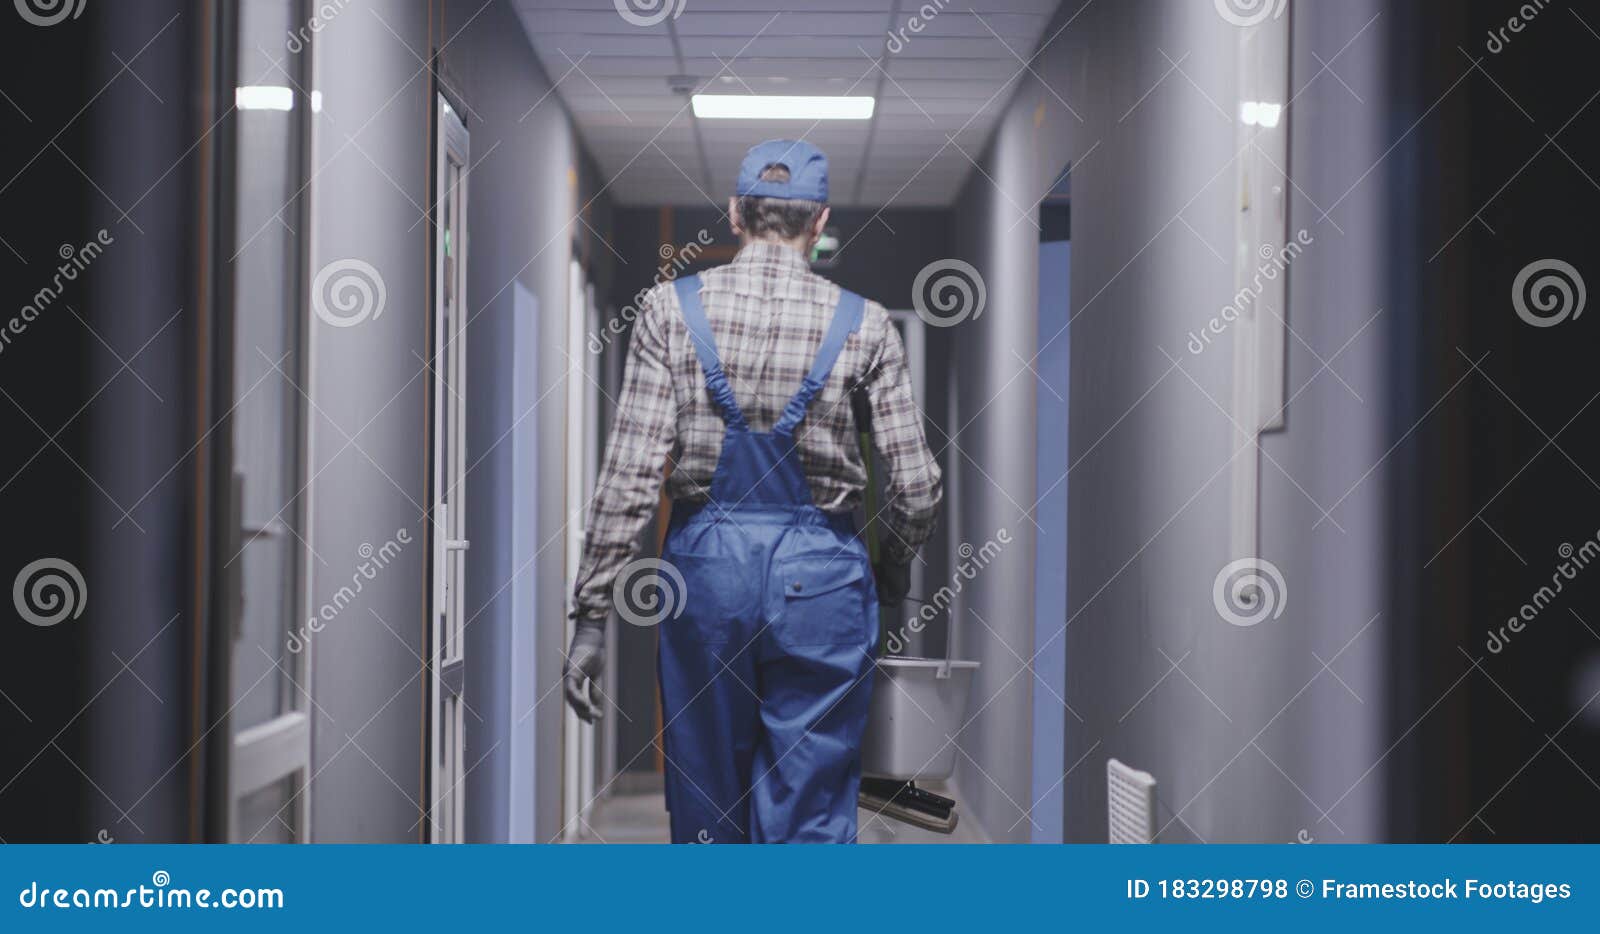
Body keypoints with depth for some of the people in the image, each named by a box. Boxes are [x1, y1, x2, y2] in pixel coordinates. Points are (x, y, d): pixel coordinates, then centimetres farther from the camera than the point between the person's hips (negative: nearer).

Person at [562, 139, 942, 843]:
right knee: (810, 820, 5)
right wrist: (894, 573, 19)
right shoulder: (862, 324, -1)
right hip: (820, 571, -1)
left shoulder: (670, 309, -2)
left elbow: (629, 475, -7)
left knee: (706, 796, 15)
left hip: (704, 560, 1)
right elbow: (916, 486, -2)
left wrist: (591, 616, -3)